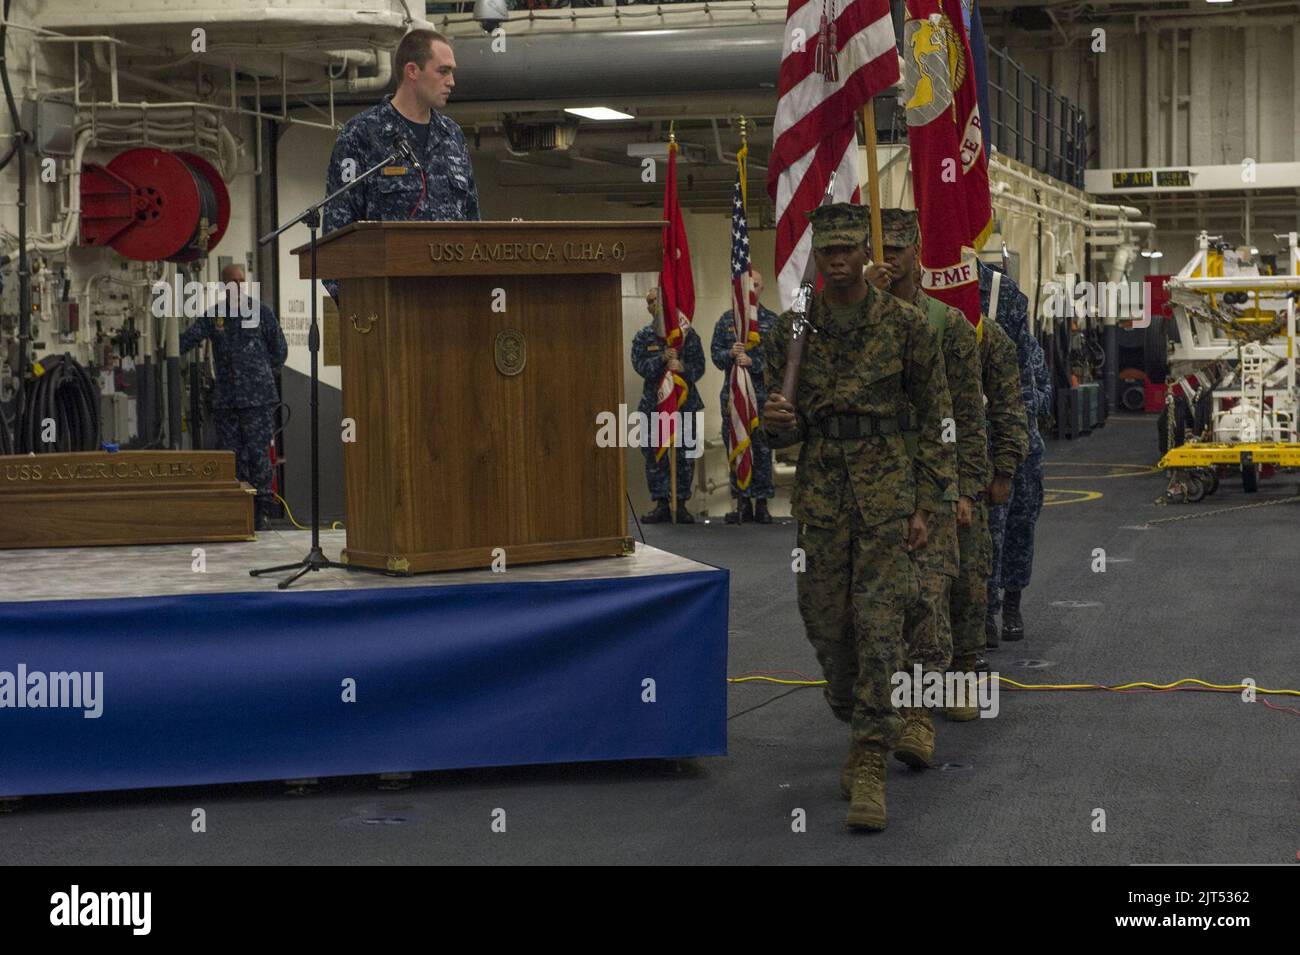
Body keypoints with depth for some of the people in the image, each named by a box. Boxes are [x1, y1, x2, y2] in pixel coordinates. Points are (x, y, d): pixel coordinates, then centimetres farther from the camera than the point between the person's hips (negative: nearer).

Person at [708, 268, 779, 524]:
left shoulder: (771, 320, 2)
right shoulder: (726, 319, 9)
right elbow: (715, 353, 4)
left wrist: (752, 362, -19)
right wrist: (730, 354, -16)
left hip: (762, 393, -2)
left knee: (762, 448, 0)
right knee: (734, 446, 5)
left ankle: (762, 503, 7)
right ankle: (742, 503, 12)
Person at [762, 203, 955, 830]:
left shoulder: (905, 324, -1)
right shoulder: (791, 330, 6)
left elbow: (936, 418, 3)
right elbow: (781, 428, 12)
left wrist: (927, 504, -2)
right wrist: (778, 421, -14)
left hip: (888, 490, -3)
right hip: (820, 490, 3)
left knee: (879, 624, -9)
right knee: (827, 624, 6)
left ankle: (869, 767, -8)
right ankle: (857, 729, 30)